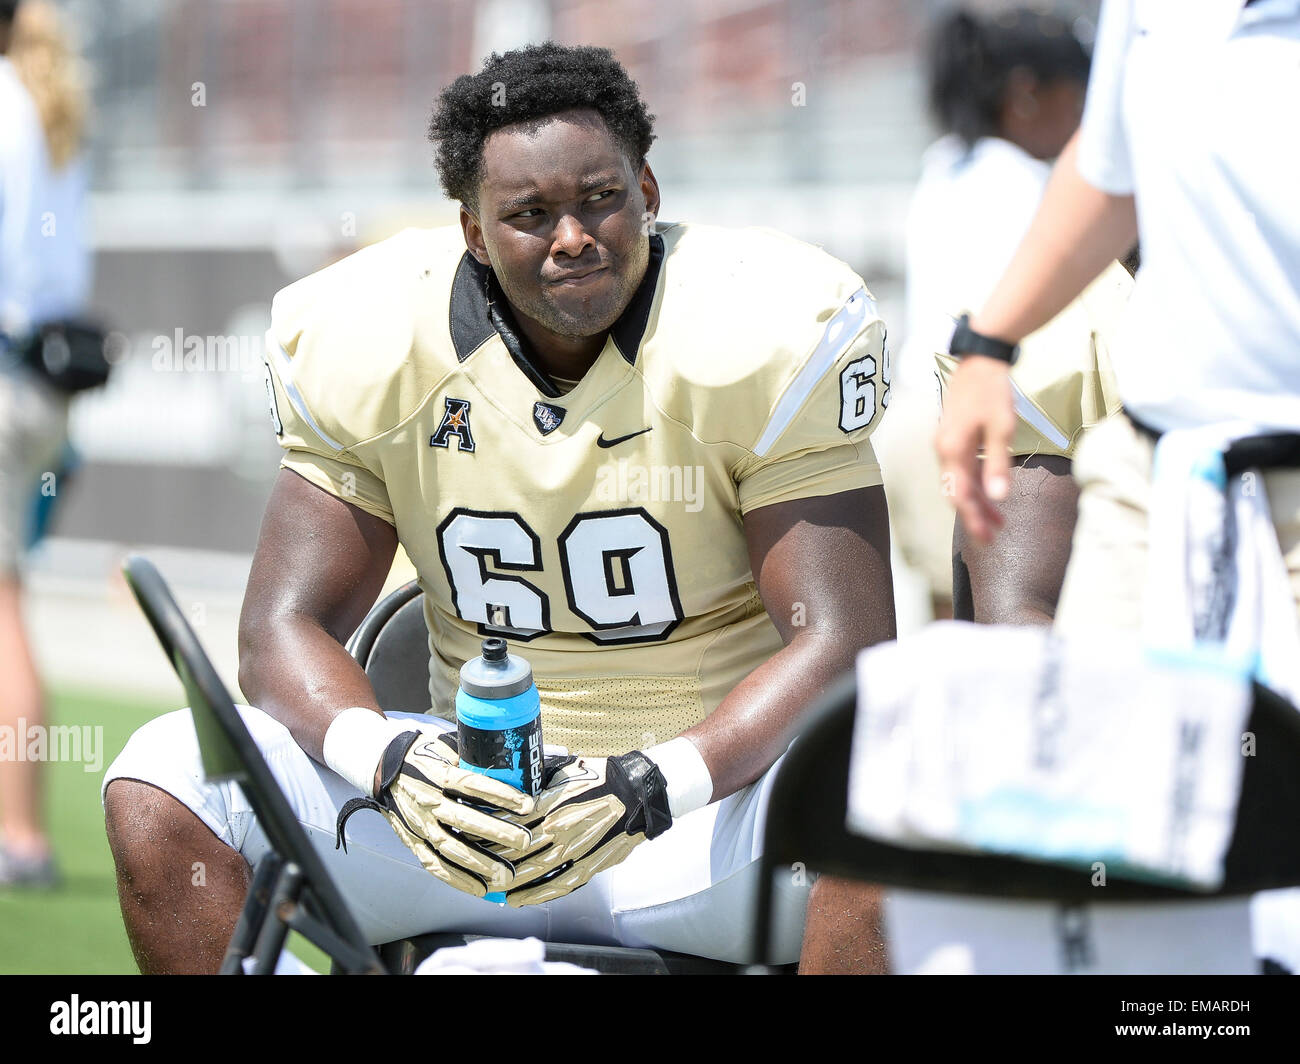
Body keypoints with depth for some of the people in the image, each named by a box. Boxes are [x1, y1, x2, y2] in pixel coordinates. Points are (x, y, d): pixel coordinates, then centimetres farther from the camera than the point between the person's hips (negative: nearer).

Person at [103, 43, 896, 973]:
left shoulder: (759, 338, -11)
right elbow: (286, 627, -2)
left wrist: (654, 788, -32)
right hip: (475, 794, 3)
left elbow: (840, 641, -15)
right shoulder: (366, 344, -3)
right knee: (163, 787, -17)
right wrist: (388, 757, -26)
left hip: (706, 788, -3)